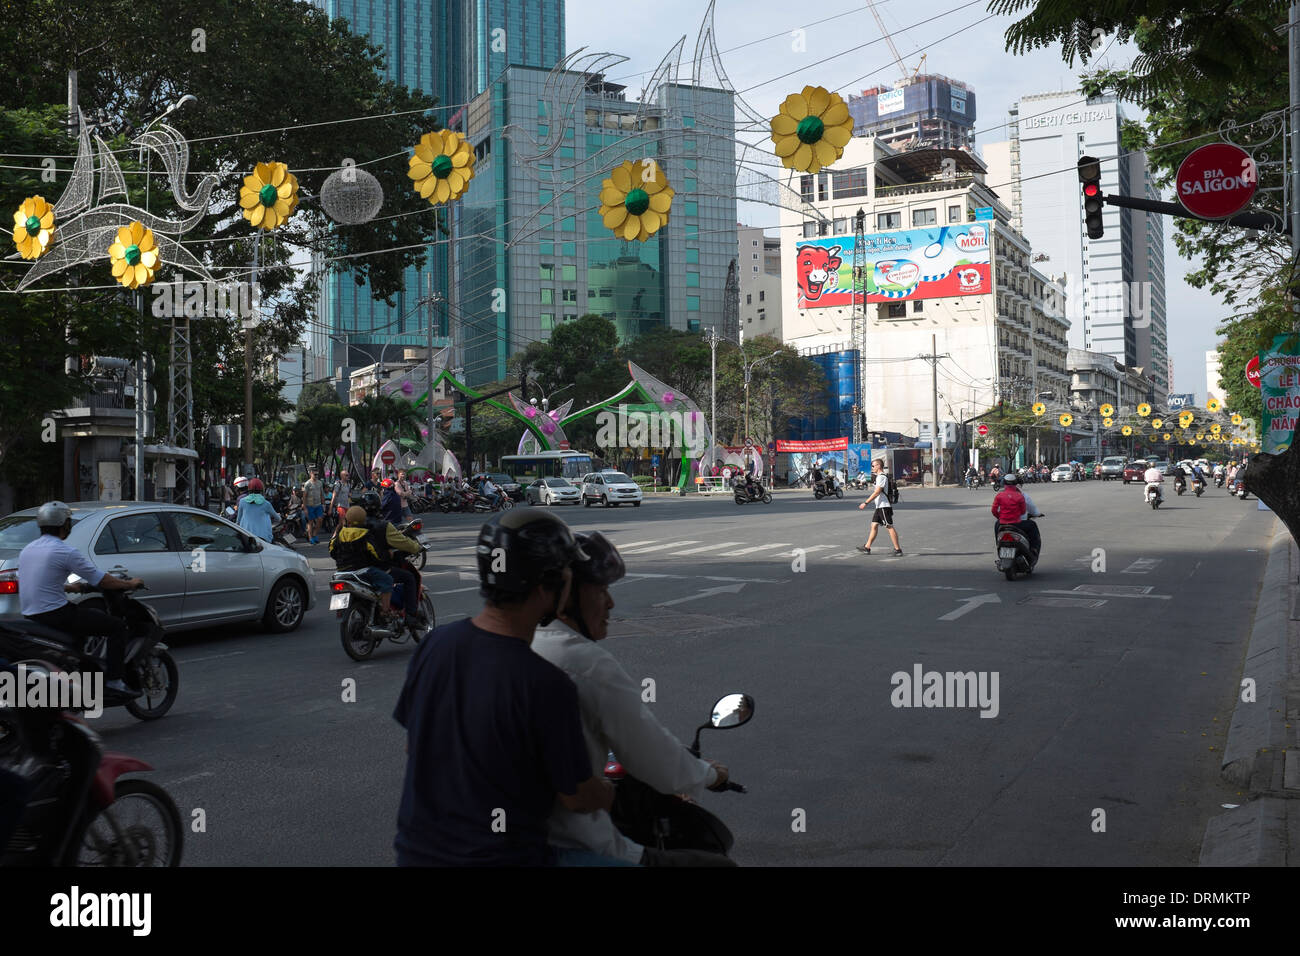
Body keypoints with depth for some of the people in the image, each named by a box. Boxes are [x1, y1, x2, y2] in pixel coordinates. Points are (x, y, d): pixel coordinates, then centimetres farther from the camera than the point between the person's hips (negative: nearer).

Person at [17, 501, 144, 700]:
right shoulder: (65, 551, -12)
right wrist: (129, 584, 7)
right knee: (118, 627, -4)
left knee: (80, 617, 36)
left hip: (30, 615, 9)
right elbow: (102, 581, -9)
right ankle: (114, 681, -9)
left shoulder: (27, 550, 13)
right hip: (55, 614, -9)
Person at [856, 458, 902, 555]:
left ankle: (898, 549, -5)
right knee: (874, 526, 10)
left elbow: (877, 493, -21)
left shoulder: (882, 477, -15)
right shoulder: (879, 476, 16)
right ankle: (867, 547, 13)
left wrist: (865, 503, -20)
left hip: (884, 506, -10)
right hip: (879, 506, 10)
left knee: (890, 527, -7)